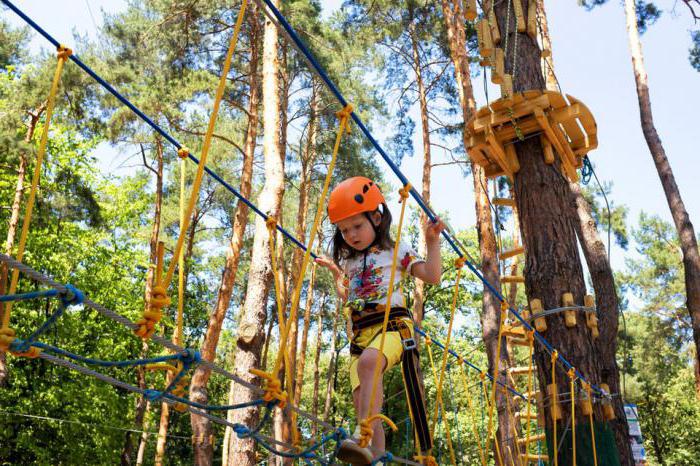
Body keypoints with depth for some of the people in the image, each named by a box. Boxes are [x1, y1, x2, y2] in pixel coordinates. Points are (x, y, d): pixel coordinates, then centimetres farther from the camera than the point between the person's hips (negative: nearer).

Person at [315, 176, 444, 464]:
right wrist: (335, 273, 32)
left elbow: (433, 276, 4)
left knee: (368, 362, -39)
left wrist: (433, 242, 0)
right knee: (362, 402, -10)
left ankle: (362, 439, -51)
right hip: (360, 334, 6)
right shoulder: (349, 261, 24)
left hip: (392, 325, -6)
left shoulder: (396, 252, 9)